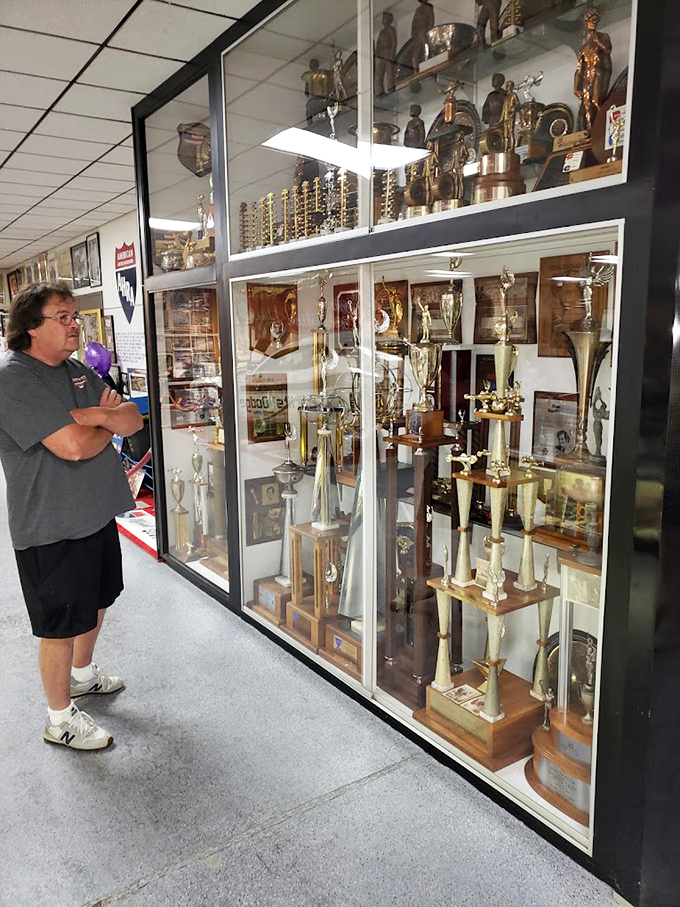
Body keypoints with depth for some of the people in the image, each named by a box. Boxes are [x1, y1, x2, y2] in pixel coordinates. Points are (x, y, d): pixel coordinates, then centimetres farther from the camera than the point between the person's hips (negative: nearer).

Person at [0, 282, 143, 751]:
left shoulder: (76, 370, 8)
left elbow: (133, 419, 2)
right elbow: (73, 446, -29)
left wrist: (93, 414, -18)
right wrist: (108, 424, -8)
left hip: (97, 513, 9)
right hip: (52, 528, -8)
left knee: (96, 603, 25)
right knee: (61, 624, 6)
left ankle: (82, 673, 50)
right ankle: (61, 719, 27)